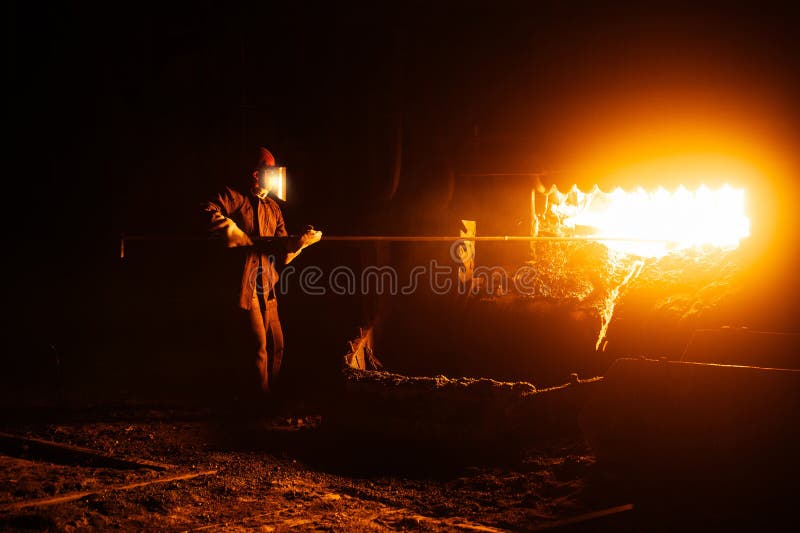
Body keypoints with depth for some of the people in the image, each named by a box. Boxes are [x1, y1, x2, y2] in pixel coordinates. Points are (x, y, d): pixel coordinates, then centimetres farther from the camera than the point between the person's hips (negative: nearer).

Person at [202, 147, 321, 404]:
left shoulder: (273, 209, 18)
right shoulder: (233, 197, -3)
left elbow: (282, 253, 12)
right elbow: (210, 210, -25)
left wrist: (299, 241, -9)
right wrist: (240, 237, -24)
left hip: (267, 286, 8)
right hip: (244, 282, -8)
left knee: (276, 344, 12)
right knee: (258, 344, -8)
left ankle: (270, 393, 24)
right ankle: (260, 395, 2)